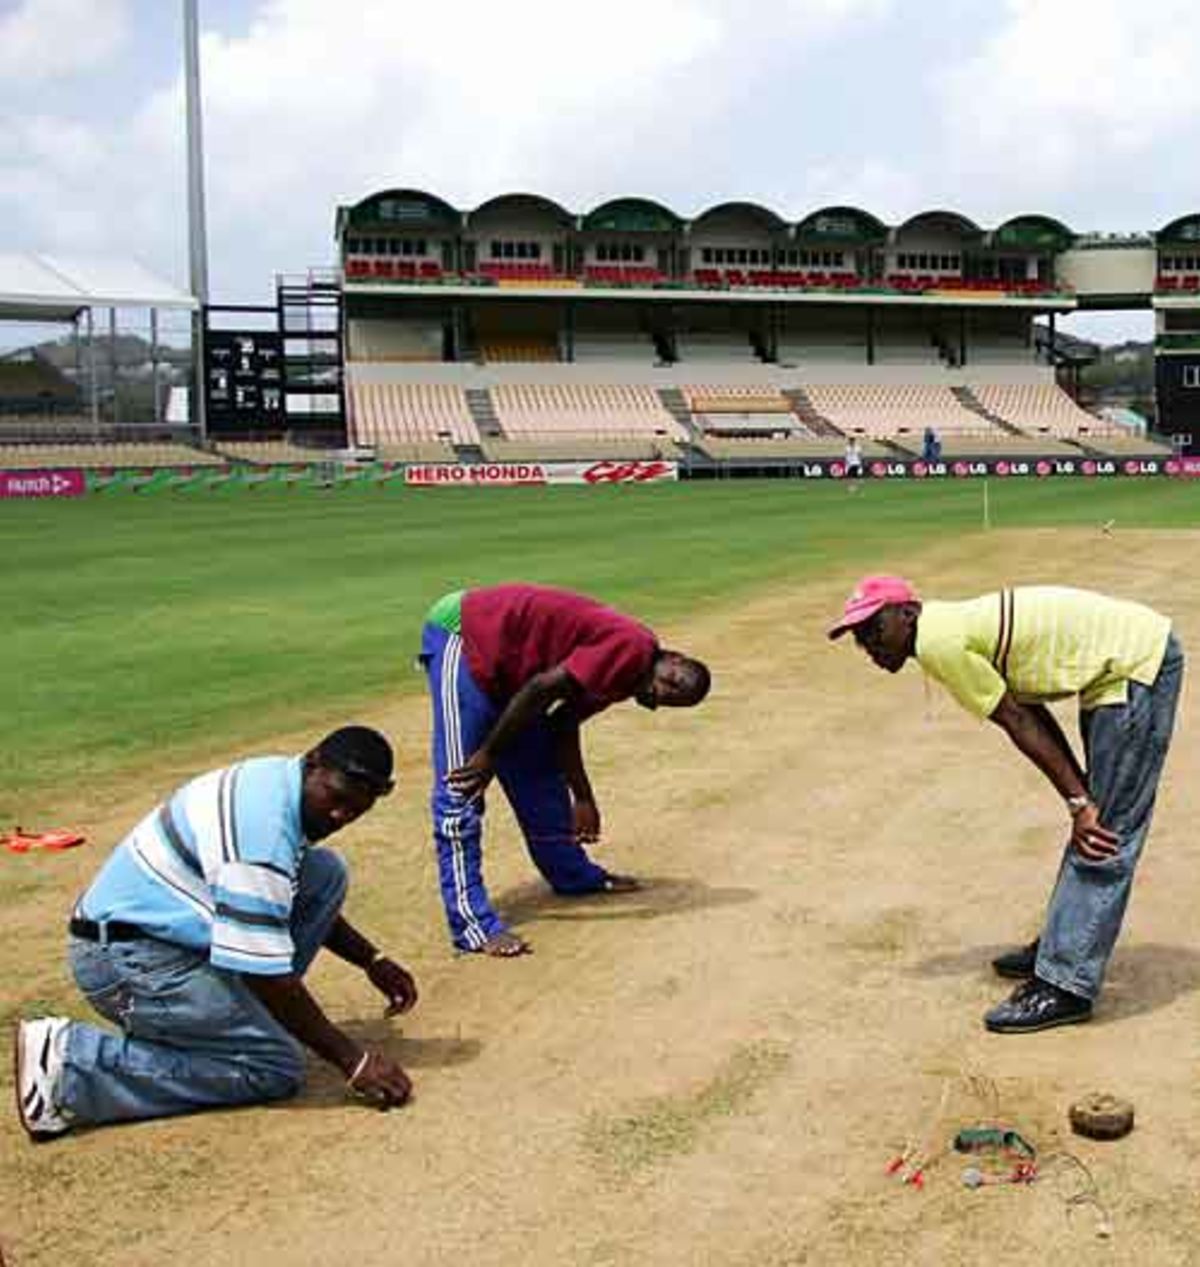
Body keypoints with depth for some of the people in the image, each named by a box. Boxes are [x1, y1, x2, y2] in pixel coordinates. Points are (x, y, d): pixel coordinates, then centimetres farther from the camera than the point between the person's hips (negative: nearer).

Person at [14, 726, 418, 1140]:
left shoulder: (279, 782, 3)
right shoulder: (262, 825, -27)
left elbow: (312, 902, 22)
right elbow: (264, 973, -25)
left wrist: (371, 960, 14)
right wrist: (352, 1060, -20)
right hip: (128, 961, -9)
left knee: (326, 873, 4)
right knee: (277, 1067, -15)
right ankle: (70, 1063, -11)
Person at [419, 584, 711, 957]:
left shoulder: (623, 676, 7)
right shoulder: (632, 649, -21)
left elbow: (563, 725, 12)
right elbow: (540, 690, -23)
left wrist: (583, 800, 11)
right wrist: (488, 755, -16)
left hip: (498, 665, 10)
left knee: (539, 774, 20)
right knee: (461, 789, -13)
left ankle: (571, 873, 37)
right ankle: (472, 925, -13)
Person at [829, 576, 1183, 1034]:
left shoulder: (938, 642, -17)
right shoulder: (956, 630, 11)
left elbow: (1020, 723, -16)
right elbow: (1031, 716, 10)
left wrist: (1078, 802, -12)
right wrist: (1082, 798, 6)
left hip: (1139, 661, -10)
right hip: (1119, 665, 10)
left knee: (1106, 836, -9)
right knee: (1095, 828, 17)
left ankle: (1065, 984, -8)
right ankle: (1064, 947, 28)